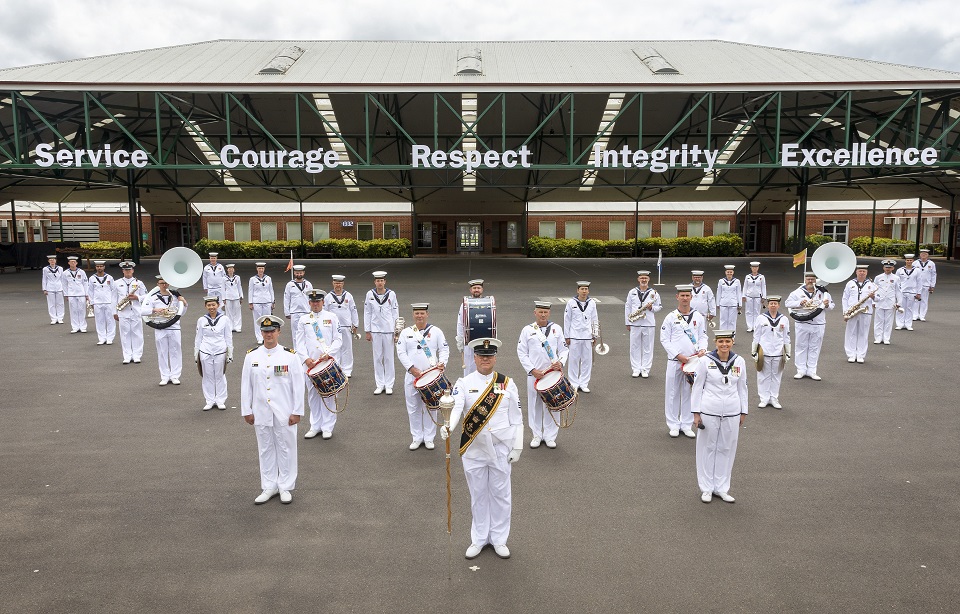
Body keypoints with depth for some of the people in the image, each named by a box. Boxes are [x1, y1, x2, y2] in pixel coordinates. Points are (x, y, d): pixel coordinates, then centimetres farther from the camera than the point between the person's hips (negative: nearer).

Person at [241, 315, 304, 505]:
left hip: (284, 413, -2)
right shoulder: (251, 356, 2)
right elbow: (246, 385, 6)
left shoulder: (290, 356, -5)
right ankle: (269, 487, 24)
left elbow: (298, 385, -5)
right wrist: (246, 411, 4)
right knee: (265, 449, 12)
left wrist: (297, 411, -7)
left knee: (286, 449, 7)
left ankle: (286, 487, 20)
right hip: (261, 413, 2)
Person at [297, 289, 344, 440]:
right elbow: (301, 342, 7)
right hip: (310, 363, 2)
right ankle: (315, 426, 19)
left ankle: (327, 427, 11)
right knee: (313, 395, 8)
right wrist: (306, 358, -7)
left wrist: (328, 353, -14)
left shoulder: (331, 317, 3)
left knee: (328, 394, 1)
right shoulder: (304, 320, 9)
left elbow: (338, 339, 0)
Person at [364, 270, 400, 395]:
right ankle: (380, 385, 16)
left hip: (388, 330, -1)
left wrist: (396, 332, 1)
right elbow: (367, 313, 6)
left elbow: (395, 313, 3)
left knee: (389, 358, 4)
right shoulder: (370, 294, 2)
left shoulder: (391, 294, 0)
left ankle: (389, 385, 14)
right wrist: (367, 331, 4)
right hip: (375, 330, 1)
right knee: (377, 358, 6)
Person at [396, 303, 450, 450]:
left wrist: (442, 363, -17)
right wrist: (412, 369, -13)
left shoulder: (436, 332, 4)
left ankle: (429, 438, 19)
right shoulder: (406, 332, 5)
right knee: (413, 409, 7)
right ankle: (417, 438, 20)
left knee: (430, 408, 6)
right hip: (412, 376, 1)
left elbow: (444, 350, 3)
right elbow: (401, 353, -2)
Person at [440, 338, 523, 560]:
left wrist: (517, 447, -2)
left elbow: (516, 418, 2)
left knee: (501, 494, 9)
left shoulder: (507, 383, 0)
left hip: (501, 449, 0)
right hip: (473, 449, 0)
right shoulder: (464, 383, -2)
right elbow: (456, 407, -21)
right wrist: (448, 426, -41)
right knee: (478, 494, 12)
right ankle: (479, 539, 27)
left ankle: (499, 539, 25)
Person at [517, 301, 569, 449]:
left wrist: (561, 362, -12)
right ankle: (537, 435, 19)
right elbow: (521, 353, 0)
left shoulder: (557, 329, 7)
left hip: (553, 373, 1)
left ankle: (550, 436, 19)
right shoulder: (527, 330, 2)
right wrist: (532, 370, -10)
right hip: (534, 374, -1)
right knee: (535, 405, 6)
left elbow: (564, 349, 8)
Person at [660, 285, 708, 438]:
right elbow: (664, 340, -4)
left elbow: (703, 336, 11)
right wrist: (678, 355, -12)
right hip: (675, 361, -2)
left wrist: (702, 349, -10)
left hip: (693, 360, 2)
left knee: (689, 393, 8)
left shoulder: (698, 316, 6)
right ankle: (674, 424, 16)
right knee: (673, 392, 4)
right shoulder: (671, 317, -2)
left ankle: (687, 424, 20)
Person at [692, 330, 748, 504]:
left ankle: (721, 487, 25)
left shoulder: (739, 362, 0)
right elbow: (697, 387, -3)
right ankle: (706, 488, 21)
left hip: (732, 413, 3)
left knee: (727, 449, 11)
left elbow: (742, 388, 9)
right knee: (708, 448, 7)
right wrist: (696, 413, -5)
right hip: (709, 411, -2)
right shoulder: (706, 361, -8)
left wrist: (743, 412, 10)